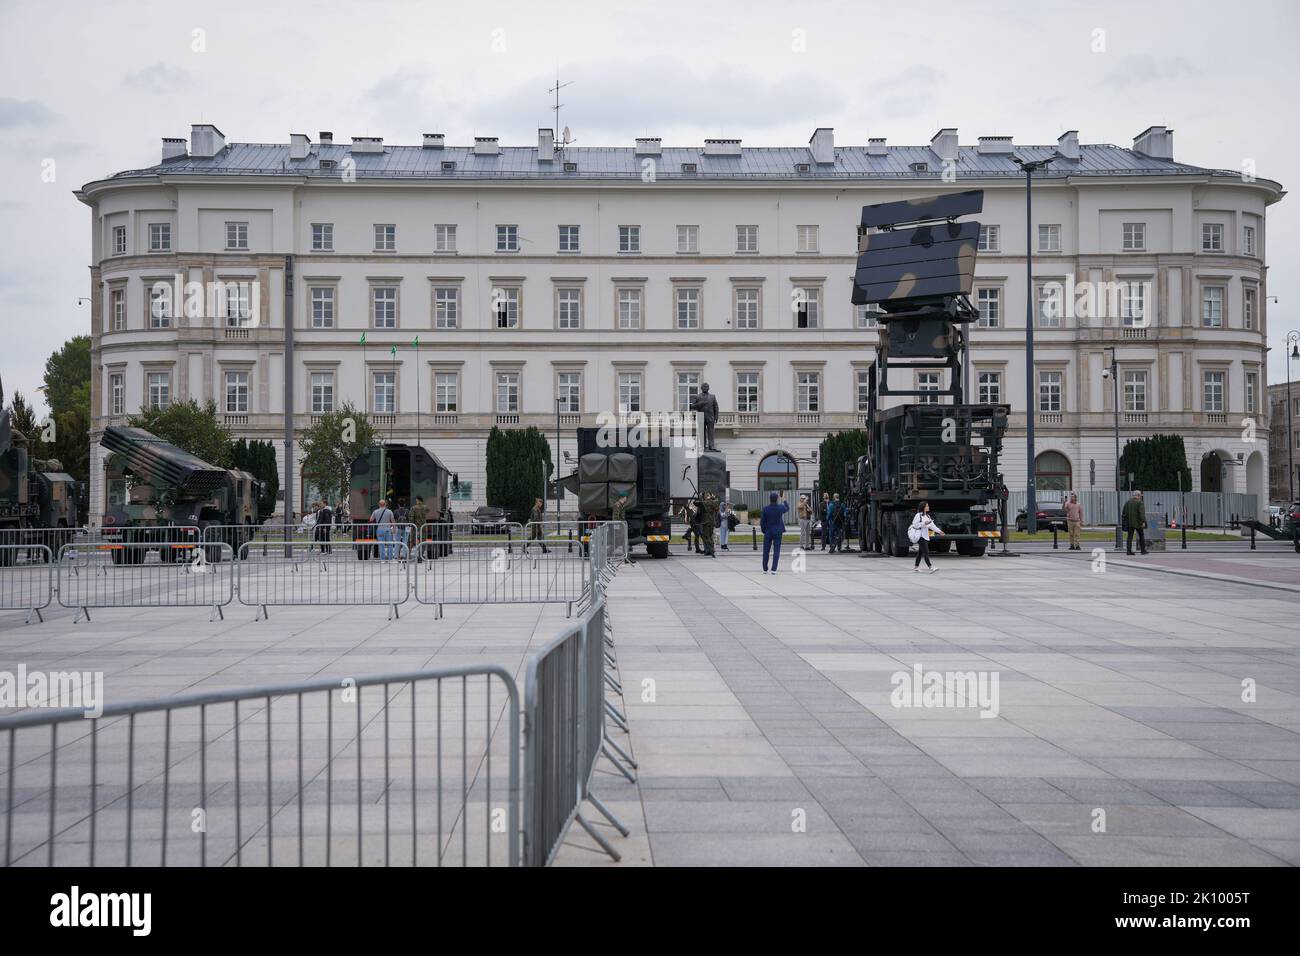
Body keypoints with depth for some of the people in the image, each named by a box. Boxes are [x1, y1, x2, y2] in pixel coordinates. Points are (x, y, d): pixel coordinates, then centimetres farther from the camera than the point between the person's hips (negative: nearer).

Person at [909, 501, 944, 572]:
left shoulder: (927, 516, 17)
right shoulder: (918, 515, -9)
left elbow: (932, 525, 14)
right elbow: (915, 525, -15)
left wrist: (939, 531, 4)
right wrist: (924, 523, -19)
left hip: (926, 536, 9)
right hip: (920, 536, -9)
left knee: (921, 552, 13)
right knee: (926, 552, -15)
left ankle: (916, 566, 23)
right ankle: (930, 567, -22)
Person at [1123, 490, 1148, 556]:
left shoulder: (1127, 502, 9)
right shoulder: (1140, 503, -8)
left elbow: (1124, 513, 10)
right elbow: (1142, 513, -18)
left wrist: (1125, 521, 15)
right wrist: (1143, 522, -21)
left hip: (1129, 523, 4)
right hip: (1138, 523, -4)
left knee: (1130, 536, 2)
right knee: (1141, 535, 10)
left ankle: (1129, 550, -8)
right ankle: (1143, 550, 14)